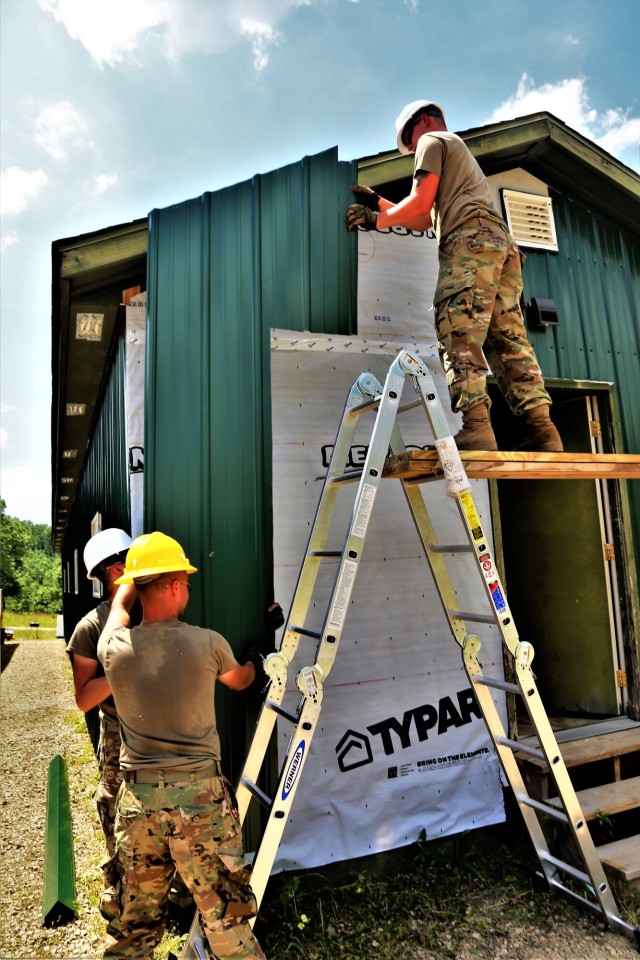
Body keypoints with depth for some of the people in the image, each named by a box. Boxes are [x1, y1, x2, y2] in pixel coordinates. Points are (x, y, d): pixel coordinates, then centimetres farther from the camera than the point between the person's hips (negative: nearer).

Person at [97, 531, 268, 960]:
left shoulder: (114, 648, -6)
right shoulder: (207, 643, -11)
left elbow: (120, 604, 19)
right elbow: (240, 680, 12)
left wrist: (130, 582, 38)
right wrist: (255, 660, 34)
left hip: (137, 796, 4)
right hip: (198, 795, -3)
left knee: (137, 918, 21)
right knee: (227, 916, 10)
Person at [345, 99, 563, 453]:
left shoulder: (433, 141, 15)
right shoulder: (461, 150, 42)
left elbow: (420, 205, 1)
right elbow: (423, 221, 36)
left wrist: (377, 220, 13)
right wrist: (379, 203, 37)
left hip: (470, 241, -8)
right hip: (502, 242, 8)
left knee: (459, 335, -18)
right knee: (509, 340, -2)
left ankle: (475, 428, -31)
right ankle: (541, 429, -12)